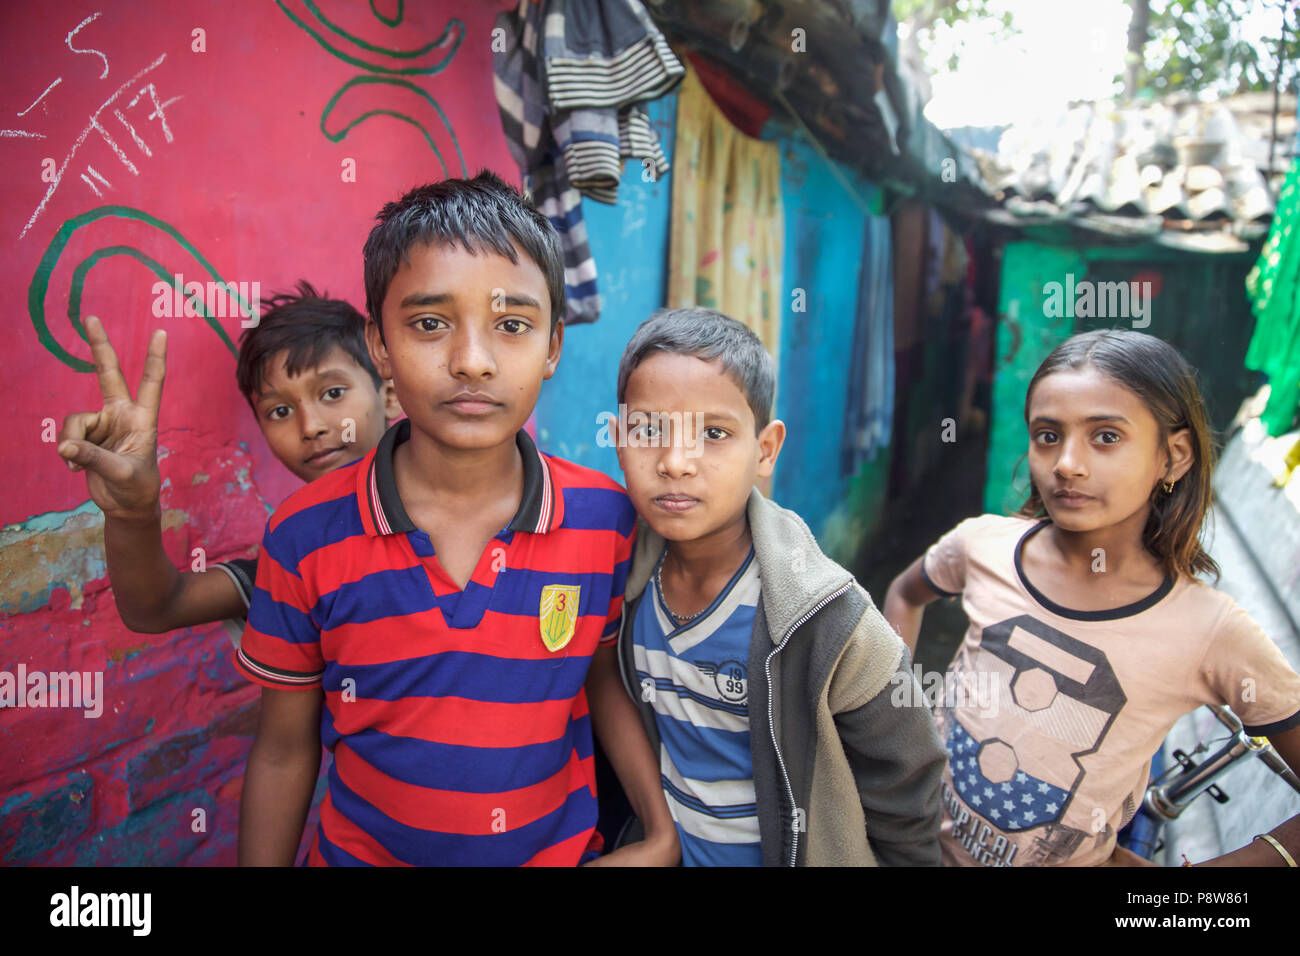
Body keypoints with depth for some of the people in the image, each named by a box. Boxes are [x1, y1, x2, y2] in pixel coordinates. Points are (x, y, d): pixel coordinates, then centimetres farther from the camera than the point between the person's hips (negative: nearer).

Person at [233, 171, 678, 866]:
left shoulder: (605, 518, -15)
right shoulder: (306, 537, -18)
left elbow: (601, 676, 0)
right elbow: (284, 751, -7)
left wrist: (662, 833, -8)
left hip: (562, 850, 1)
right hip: (360, 851, 0)